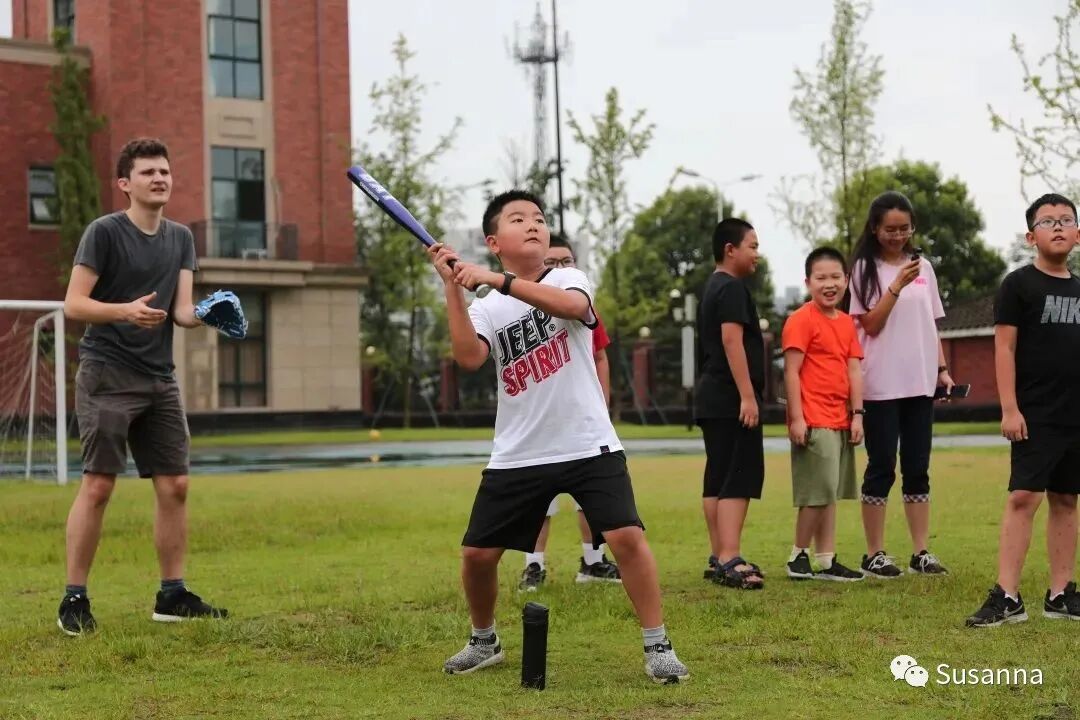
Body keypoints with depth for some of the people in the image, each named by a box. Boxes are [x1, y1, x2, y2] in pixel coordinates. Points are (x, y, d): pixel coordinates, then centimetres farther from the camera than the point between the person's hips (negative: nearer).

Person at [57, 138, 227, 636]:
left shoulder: (181, 239, 12)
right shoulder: (104, 232, -6)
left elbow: (182, 311, 5)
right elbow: (73, 304, -10)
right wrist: (125, 310, -26)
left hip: (159, 378, 6)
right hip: (107, 374, -6)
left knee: (174, 486, 5)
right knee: (98, 485, -10)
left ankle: (172, 595, 15)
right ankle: (74, 599, -3)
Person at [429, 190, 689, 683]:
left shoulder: (570, 279, 0)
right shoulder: (485, 308, 3)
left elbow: (572, 306, -26)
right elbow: (469, 357, -17)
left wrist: (498, 280, -32)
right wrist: (452, 287, -21)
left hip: (589, 446, -2)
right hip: (518, 457, 2)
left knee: (627, 537, -16)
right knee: (477, 553, 2)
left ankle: (657, 647, -1)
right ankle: (484, 642, 28)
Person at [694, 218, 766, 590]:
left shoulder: (713, 288, 20)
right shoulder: (732, 288, -11)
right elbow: (732, 340, -20)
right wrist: (748, 395, -22)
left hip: (711, 398, 10)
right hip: (731, 398, -10)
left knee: (717, 480, 10)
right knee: (739, 480, -13)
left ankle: (719, 559, 14)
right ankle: (730, 560, -18)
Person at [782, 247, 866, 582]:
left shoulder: (847, 322, 13)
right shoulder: (802, 320, -9)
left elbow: (853, 370, 12)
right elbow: (791, 372, -12)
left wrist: (857, 415, 5)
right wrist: (796, 418, -16)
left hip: (840, 421, 8)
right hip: (813, 422, -8)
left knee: (831, 493, 10)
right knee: (818, 493, -7)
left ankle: (826, 561, 15)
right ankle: (799, 556, 6)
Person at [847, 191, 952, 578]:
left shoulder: (923, 267, 10)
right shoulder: (865, 268, -2)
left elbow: (931, 323, 15)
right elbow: (871, 325, -10)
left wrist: (942, 368, 7)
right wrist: (897, 285, -19)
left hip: (920, 382, 4)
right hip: (881, 384, -4)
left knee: (917, 469, 6)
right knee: (882, 468, -1)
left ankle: (921, 552, 9)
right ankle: (874, 554, 5)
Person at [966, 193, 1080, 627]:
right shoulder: (1019, 285, -3)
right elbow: (1005, 348, -8)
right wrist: (1009, 409, -15)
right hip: (1035, 416, -6)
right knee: (1023, 498, -11)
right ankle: (1006, 598, -12)